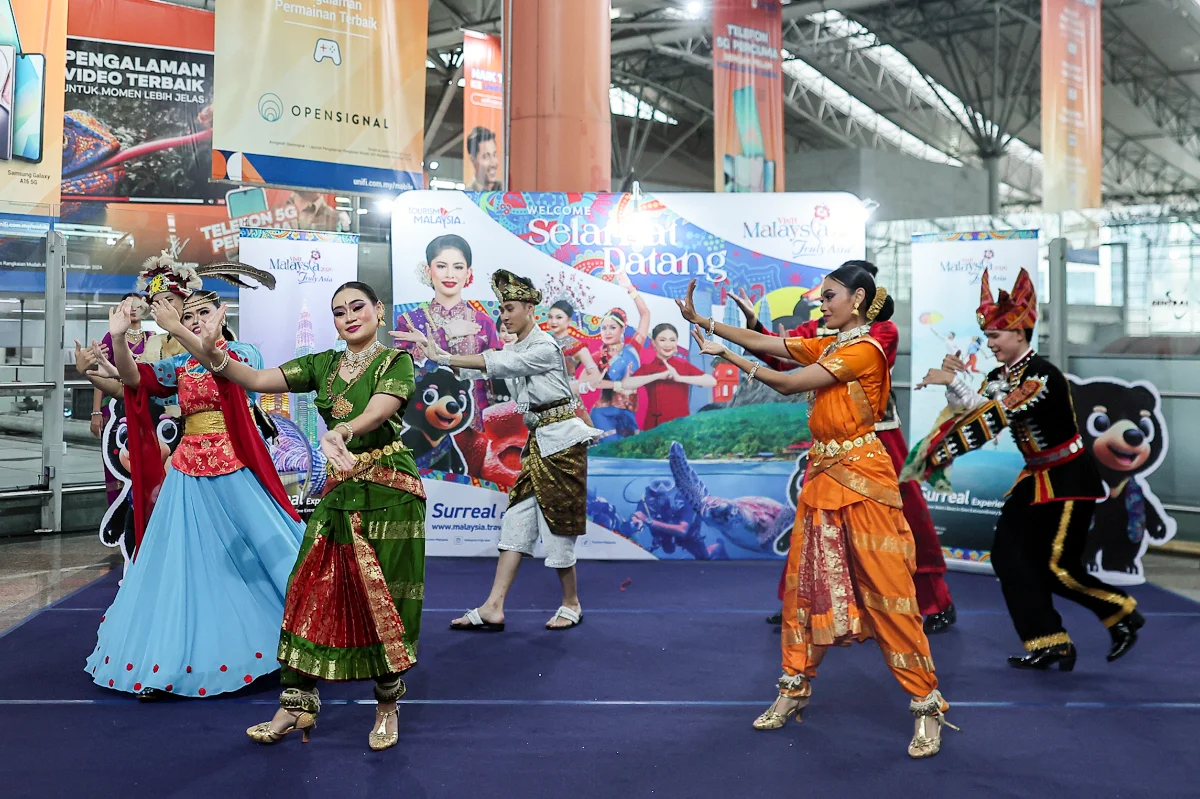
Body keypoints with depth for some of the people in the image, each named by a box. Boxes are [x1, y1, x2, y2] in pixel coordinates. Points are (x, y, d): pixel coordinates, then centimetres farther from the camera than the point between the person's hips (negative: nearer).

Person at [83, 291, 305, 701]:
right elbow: (134, 377, 0)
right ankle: (166, 663, 14)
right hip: (190, 473, 4)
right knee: (183, 559, 5)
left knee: (263, 547, -1)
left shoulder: (243, 352, 1)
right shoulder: (178, 366, 12)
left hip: (236, 469, -4)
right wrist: (118, 337, -16)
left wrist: (177, 330, -28)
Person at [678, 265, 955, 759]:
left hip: (861, 477, -8)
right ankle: (795, 686, 23)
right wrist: (702, 321, 3)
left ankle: (927, 704, 7)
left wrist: (726, 356, -11)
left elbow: (789, 384, -16)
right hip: (822, 475, 8)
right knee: (805, 582, 11)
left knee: (885, 589, -4)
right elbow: (763, 343, 9)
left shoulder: (864, 350, -13)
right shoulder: (826, 346, 14)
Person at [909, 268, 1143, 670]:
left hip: (1070, 479, -8)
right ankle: (1048, 644, 10)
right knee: (1010, 556, 2)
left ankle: (1124, 615, 21)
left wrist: (954, 380, -33)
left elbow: (998, 413, -33)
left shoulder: (1041, 374, -22)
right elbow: (971, 414, -5)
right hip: (1037, 478, 9)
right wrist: (956, 379, -17)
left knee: (1058, 567, -5)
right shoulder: (997, 377, 4)